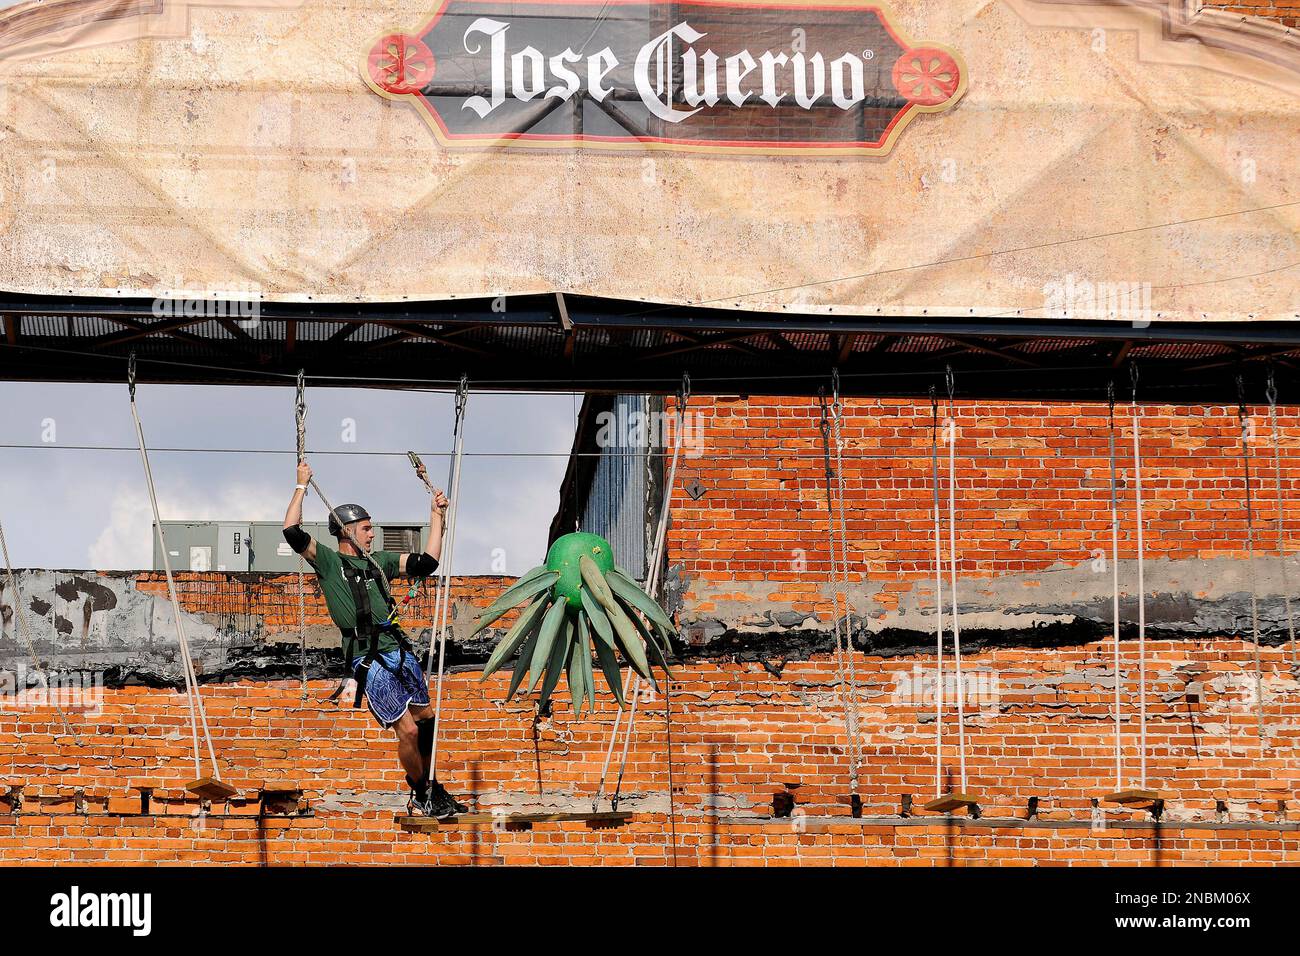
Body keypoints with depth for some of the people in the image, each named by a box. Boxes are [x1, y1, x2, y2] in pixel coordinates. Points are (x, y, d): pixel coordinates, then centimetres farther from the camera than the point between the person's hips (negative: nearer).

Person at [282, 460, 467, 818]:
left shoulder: (378, 560, 18)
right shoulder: (328, 562, 2)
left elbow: (426, 563, 15)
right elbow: (293, 532, -11)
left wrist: (437, 516, 14)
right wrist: (302, 486, -4)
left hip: (400, 651, 6)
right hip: (371, 663, -6)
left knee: (426, 720, 11)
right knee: (408, 730, -8)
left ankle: (431, 788, 27)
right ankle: (421, 796, 10)